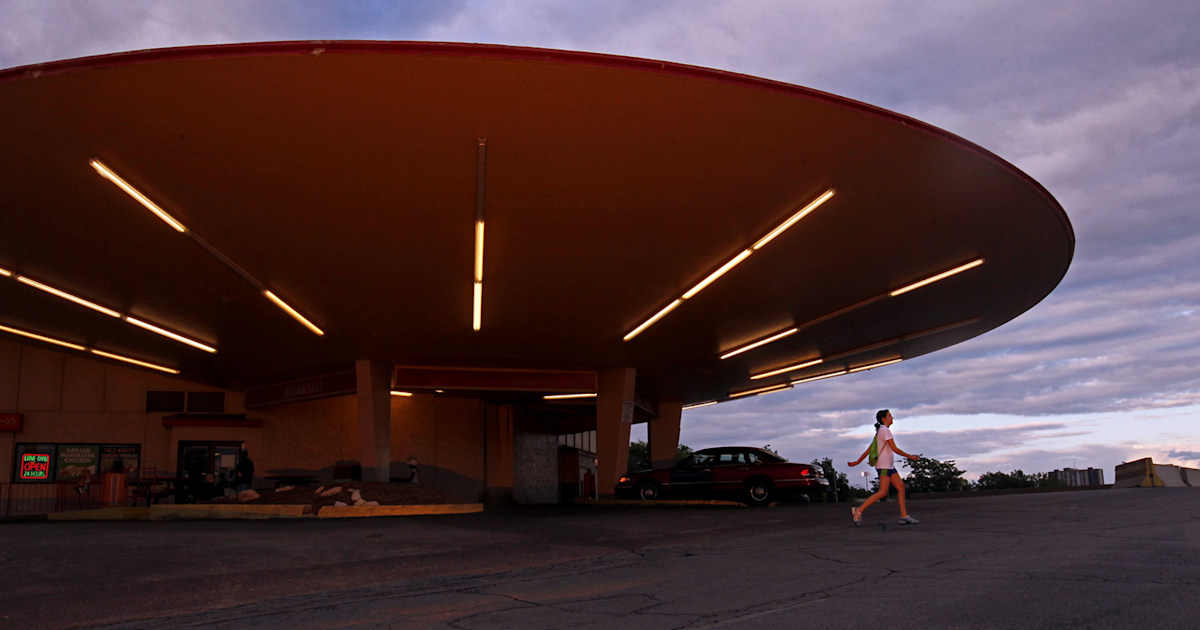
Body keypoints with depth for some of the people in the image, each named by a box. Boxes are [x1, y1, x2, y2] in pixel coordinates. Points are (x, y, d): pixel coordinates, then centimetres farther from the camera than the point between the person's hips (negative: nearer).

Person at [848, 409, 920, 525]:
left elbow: (869, 449, 19)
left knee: (901, 487, 4)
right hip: (884, 465, -10)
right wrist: (910, 456, -5)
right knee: (883, 492, -13)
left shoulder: (880, 431, 19)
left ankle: (904, 516, 3)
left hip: (889, 465, 10)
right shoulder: (885, 430, -10)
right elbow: (895, 449, -14)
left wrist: (858, 462, 19)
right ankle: (858, 510, -14)